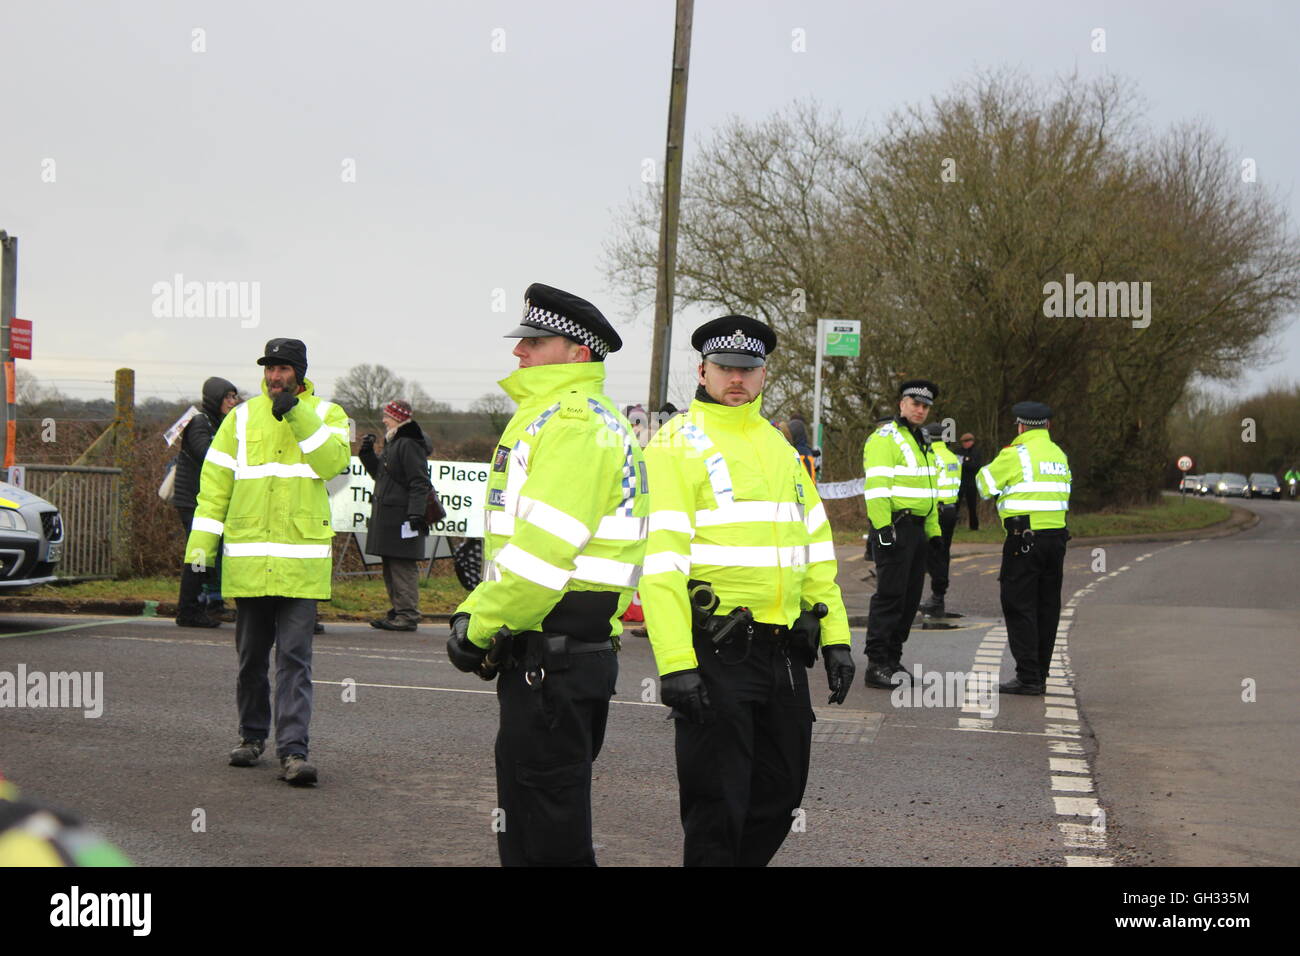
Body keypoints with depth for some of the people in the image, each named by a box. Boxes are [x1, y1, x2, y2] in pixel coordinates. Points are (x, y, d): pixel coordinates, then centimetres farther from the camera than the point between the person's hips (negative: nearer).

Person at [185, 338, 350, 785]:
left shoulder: (325, 414, 6)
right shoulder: (241, 418, 9)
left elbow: (332, 462, -13)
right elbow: (215, 483, 7)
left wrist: (298, 416, -17)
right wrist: (199, 548, 1)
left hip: (301, 562, -2)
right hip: (247, 559, 2)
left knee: (294, 657, -8)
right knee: (251, 655, 12)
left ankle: (293, 751, -11)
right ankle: (252, 735, 27)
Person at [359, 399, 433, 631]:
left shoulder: (409, 445, -13)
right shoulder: (393, 443, 19)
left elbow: (419, 483, -19)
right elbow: (379, 473, 30)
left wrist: (415, 512, -25)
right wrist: (368, 454, 15)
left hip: (402, 517, -11)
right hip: (388, 516, 11)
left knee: (403, 567, -10)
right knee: (390, 566, 13)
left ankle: (407, 615, -10)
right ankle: (398, 611, 19)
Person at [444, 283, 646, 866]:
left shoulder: (573, 424, -15)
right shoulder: (549, 417, 20)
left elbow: (545, 550, -23)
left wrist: (479, 625, -14)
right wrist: (477, 612, 13)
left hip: (554, 659, -11)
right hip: (551, 656, 11)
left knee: (545, 838, -6)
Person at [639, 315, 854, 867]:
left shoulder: (777, 446, 18)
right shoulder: (677, 444, -6)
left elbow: (815, 547, 21)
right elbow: (661, 558, -15)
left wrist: (835, 636, 12)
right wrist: (674, 663, -22)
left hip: (784, 652, 7)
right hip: (715, 652, -7)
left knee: (780, 792, 13)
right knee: (717, 800, -2)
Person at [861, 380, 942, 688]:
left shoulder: (922, 441, 22)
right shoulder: (885, 438, -8)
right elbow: (876, 487, -17)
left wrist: (933, 530, 23)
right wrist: (883, 529, -24)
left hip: (917, 527, 9)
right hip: (894, 526, -9)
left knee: (910, 597, 10)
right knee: (889, 595, -10)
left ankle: (892, 659, 17)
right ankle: (877, 665, -9)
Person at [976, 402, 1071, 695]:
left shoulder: (1015, 454, -8)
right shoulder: (1059, 455, 14)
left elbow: (985, 485, -2)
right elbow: (1063, 494, 16)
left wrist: (987, 469, 20)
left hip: (1025, 539, -7)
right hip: (1057, 536, 7)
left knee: (1019, 607, -4)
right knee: (1047, 607, 12)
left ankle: (1028, 678, -8)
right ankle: (1040, 675, 17)